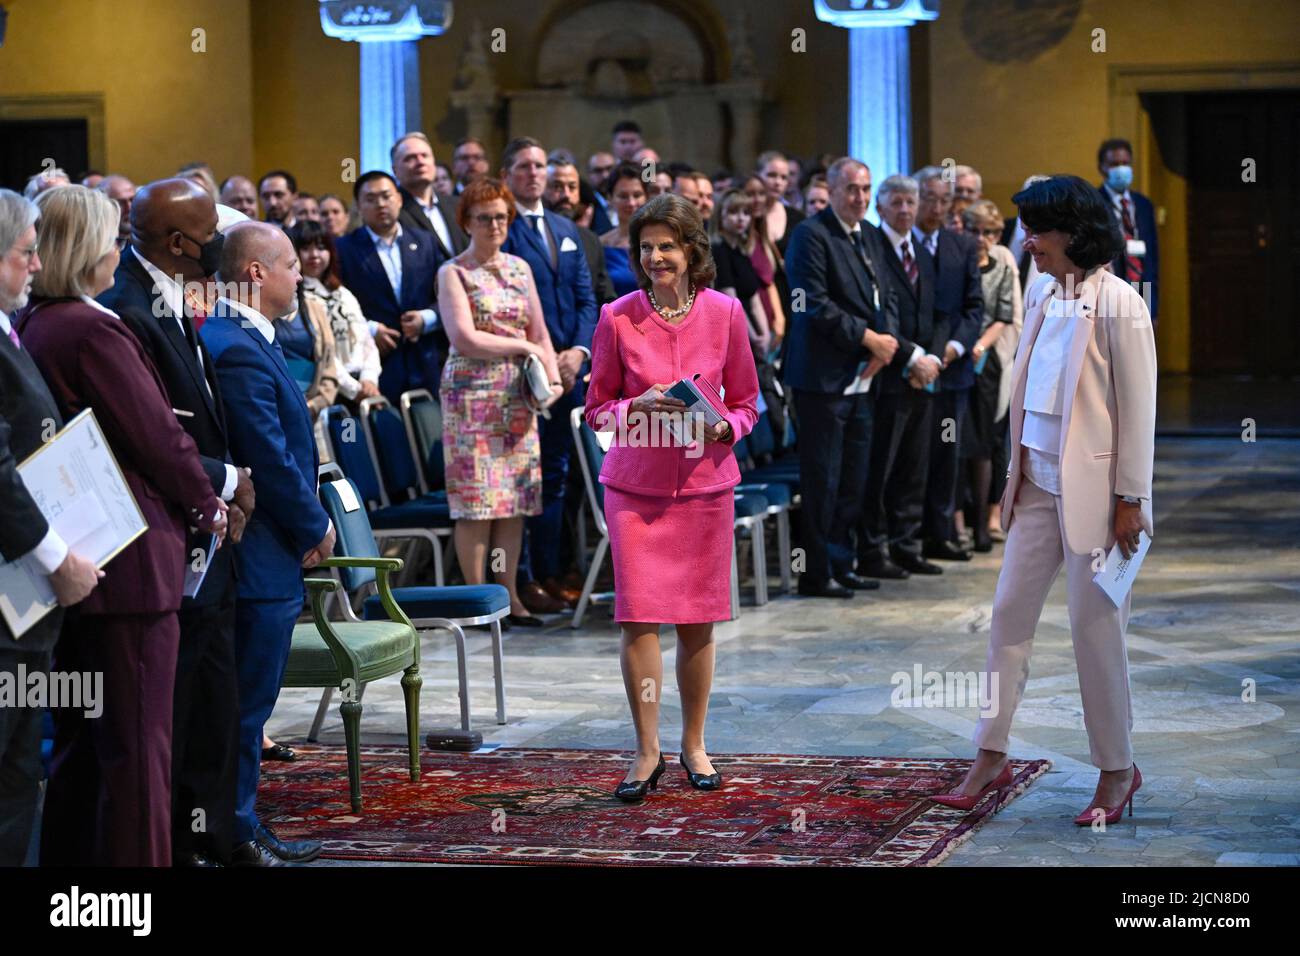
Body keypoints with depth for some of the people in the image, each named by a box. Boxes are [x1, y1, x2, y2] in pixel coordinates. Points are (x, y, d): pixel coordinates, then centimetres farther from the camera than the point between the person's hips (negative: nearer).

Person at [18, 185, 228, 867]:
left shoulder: (31, 327, 8)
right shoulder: (94, 332, -18)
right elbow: (158, 436, -15)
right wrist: (207, 508, 2)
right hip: (131, 557, -9)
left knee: (77, 736, 16)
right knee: (138, 737, -2)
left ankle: (68, 856, 22)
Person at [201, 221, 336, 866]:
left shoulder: (244, 341, 13)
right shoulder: (241, 352, -20)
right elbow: (271, 461, -21)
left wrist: (307, 525, 11)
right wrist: (315, 528, -8)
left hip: (259, 557, 11)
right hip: (263, 560, -11)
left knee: (244, 703, 15)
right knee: (247, 703, -2)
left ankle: (237, 829, 22)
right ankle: (236, 836, 5)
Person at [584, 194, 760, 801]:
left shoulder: (725, 314, 0)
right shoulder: (618, 318, -2)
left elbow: (747, 403, 9)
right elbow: (596, 407, 4)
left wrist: (722, 426, -12)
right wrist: (640, 408, -15)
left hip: (704, 482, 1)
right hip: (634, 485, -1)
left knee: (697, 619, 6)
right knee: (638, 615, -7)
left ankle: (693, 745, 21)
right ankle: (647, 752, 4)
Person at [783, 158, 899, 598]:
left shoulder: (870, 236, 15)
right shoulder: (810, 235, -11)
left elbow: (886, 293, 16)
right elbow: (816, 304, -17)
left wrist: (888, 338, -3)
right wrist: (869, 339, -15)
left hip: (864, 376, 8)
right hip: (825, 375, -8)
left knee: (853, 479, 11)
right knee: (822, 479, -3)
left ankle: (840, 563, 19)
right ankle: (816, 573, 3)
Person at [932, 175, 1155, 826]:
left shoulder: (1117, 304, -14)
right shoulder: (1041, 294, 7)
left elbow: (1137, 408, -13)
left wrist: (1130, 499, -13)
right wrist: (1016, 473, 13)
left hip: (1093, 487, -7)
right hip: (1039, 481, 7)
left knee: (1095, 626, 0)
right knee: (1010, 613, 8)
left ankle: (1117, 770, 14)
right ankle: (991, 757, 16)